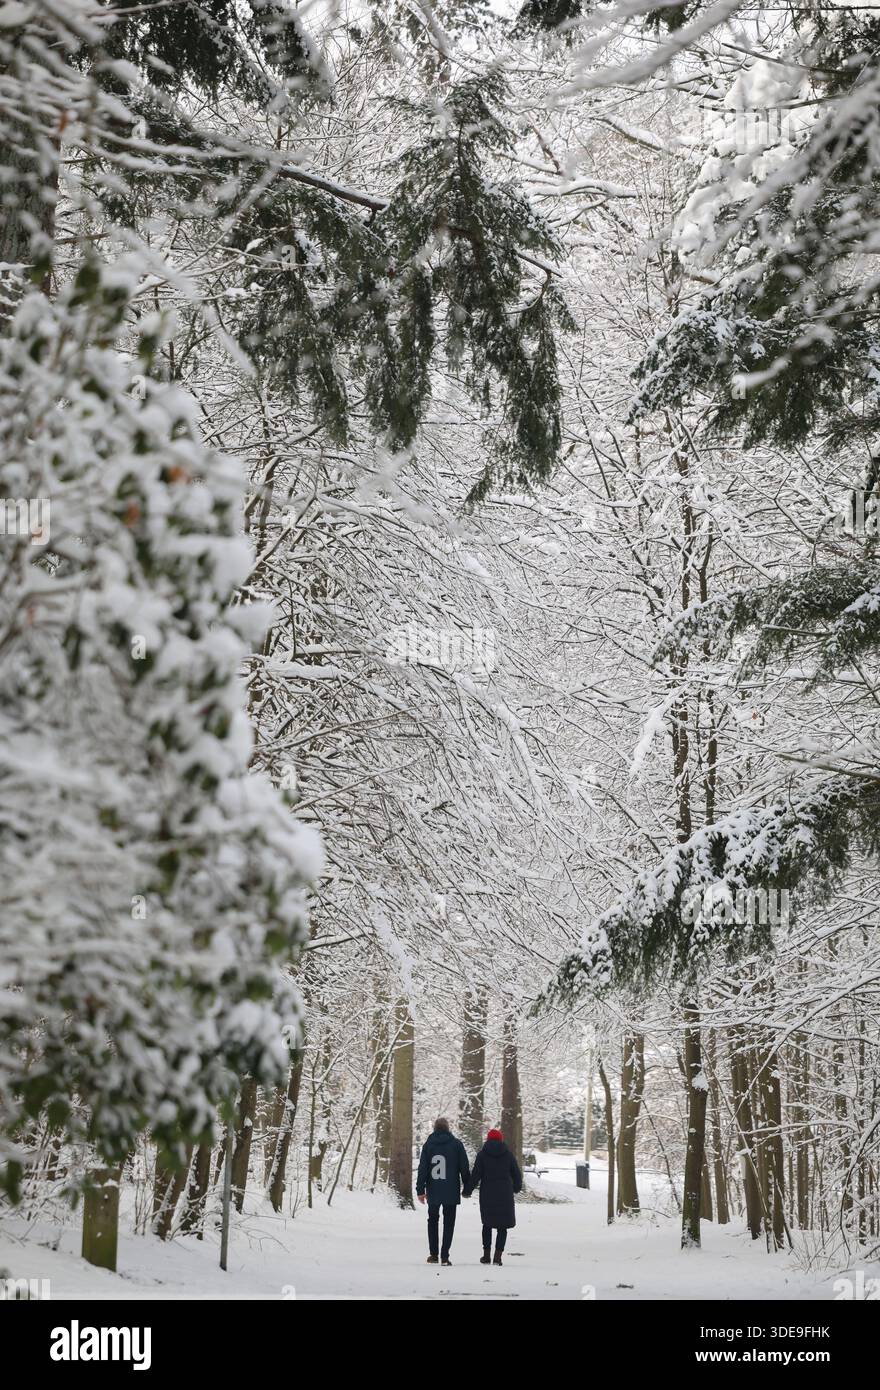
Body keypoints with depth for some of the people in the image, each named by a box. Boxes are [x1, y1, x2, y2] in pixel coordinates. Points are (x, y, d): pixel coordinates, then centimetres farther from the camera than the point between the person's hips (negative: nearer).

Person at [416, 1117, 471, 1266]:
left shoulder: (428, 1145, 2)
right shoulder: (457, 1144, -1)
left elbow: (422, 1169, 0)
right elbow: (465, 1168, 0)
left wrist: (420, 1190, 2)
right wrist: (467, 1187, 9)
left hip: (433, 1192, 1)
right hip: (451, 1192, -1)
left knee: (433, 1220, 17)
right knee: (449, 1223, 5)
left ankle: (433, 1254, 13)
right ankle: (444, 1256, 0)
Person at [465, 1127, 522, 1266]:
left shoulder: (482, 1154, -1)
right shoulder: (508, 1154, 3)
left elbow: (475, 1175, -6)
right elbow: (517, 1174, 8)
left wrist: (468, 1191, 5)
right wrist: (517, 1188, 27)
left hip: (487, 1194, 0)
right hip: (505, 1195, 0)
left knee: (487, 1223, 14)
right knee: (503, 1226, 4)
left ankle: (486, 1254, 13)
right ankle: (498, 1255, -4)